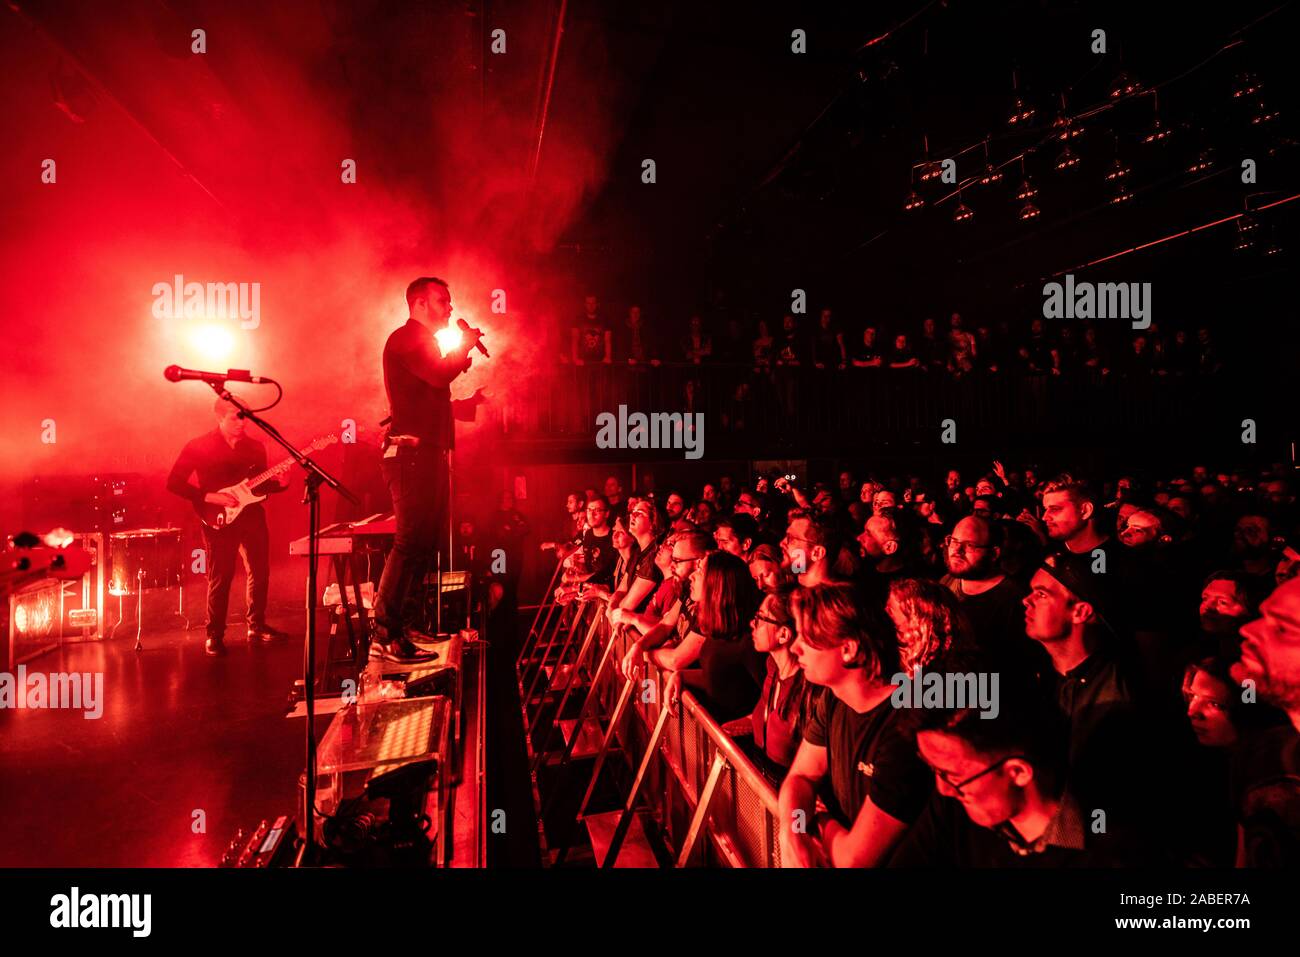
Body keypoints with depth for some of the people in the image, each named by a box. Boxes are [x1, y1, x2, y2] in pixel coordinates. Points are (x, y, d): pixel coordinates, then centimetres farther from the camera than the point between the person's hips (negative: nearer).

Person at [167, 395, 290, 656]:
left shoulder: (256, 447, 9)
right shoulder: (198, 447, -5)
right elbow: (174, 483, -6)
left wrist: (279, 484, -6)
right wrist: (210, 497, -16)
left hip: (252, 516, 5)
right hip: (219, 519, -4)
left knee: (260, 573, 8)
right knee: (220, 578, -3)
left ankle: (256, 625, 24)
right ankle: (215, 636, 10)